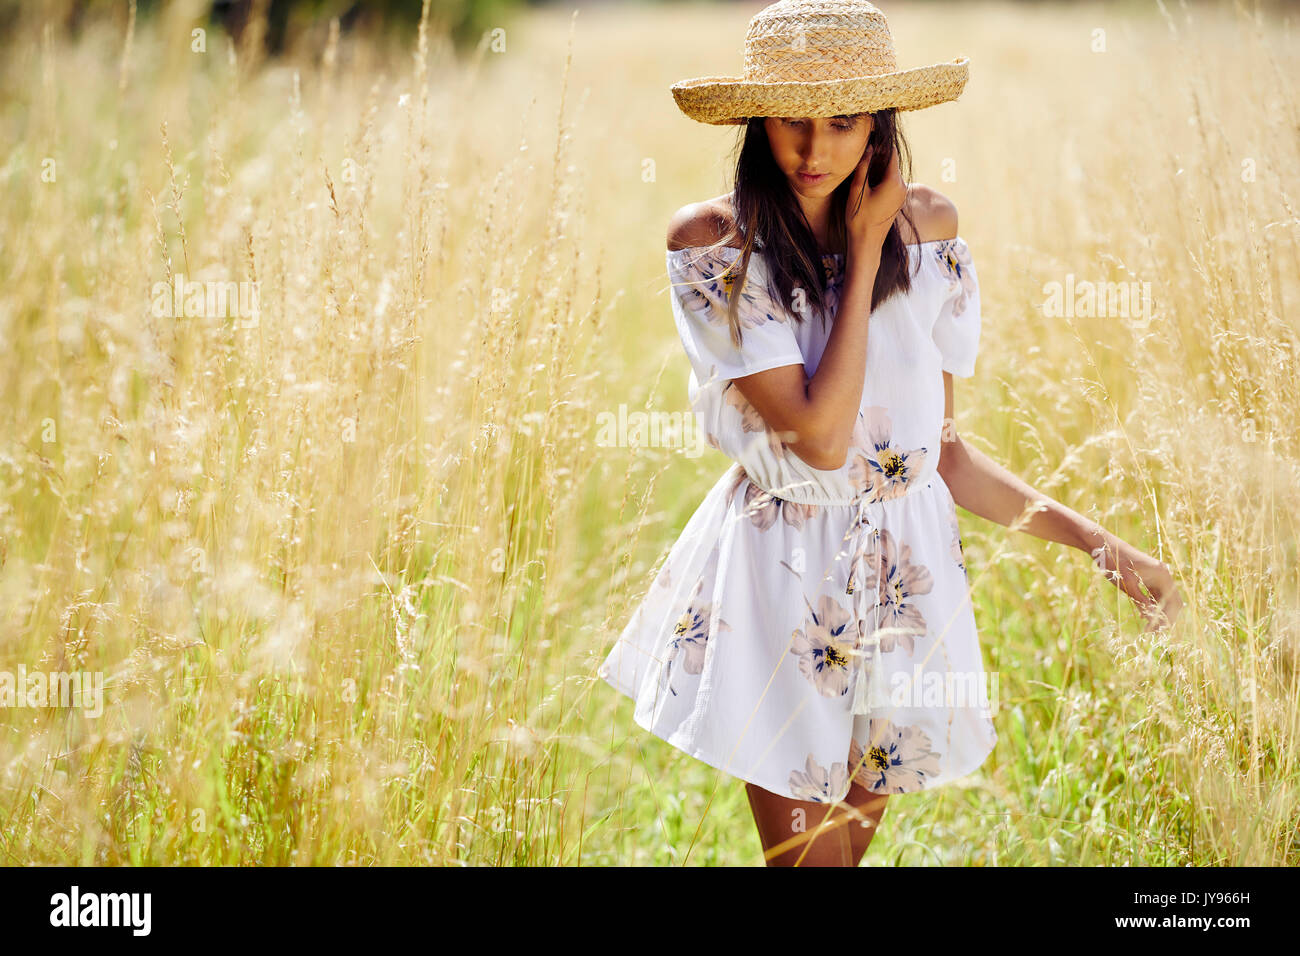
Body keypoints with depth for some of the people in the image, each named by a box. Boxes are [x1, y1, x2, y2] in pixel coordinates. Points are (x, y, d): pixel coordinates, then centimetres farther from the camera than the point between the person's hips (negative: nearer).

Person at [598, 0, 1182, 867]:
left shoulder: (927, 226, 0)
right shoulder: (710, 242, -12)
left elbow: (941, 450, 5)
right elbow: (820, 436, -22)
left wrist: (1099, 544, -1)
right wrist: (866, 250, -16)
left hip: (908, 577, 4)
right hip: (780, 583, -3)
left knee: (853, 836, 14)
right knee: (807, 851, -1)